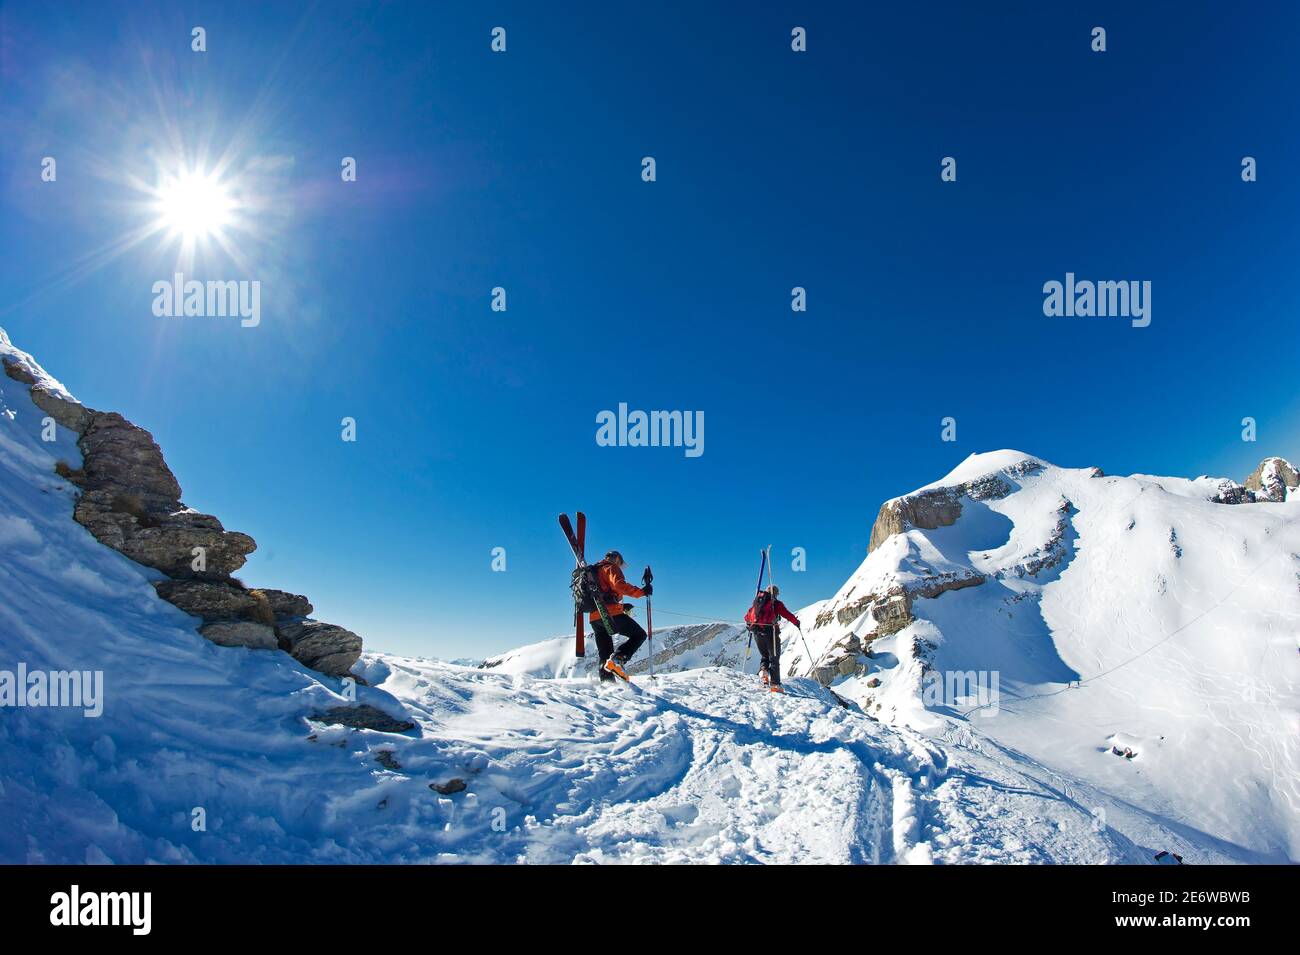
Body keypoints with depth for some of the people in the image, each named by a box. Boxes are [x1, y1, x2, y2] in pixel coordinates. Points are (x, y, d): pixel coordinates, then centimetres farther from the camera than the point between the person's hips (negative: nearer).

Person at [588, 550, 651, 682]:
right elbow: (619, 585, -16)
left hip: (594, 618, 8)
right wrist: (642, 591, -14)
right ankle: (618, 659, -22)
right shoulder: (611, 568, 5)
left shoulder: (593, 571, 31)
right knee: (639, 635, -1)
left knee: (605, 656, 12)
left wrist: (621, 606, 37)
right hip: (610, 614, -8)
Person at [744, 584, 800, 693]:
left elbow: (747, 617, 17)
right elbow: (787, 614, -5)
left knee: (765, 656, 22)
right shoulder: (776, 603, 1)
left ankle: (763, 669, -8)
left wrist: (750, 624, 38)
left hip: (757, 633, 4)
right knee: (774, 658, 3)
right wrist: (796, 622, 12)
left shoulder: (756, 601, 13)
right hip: (770, 632, -4)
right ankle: (774, 684, -7)